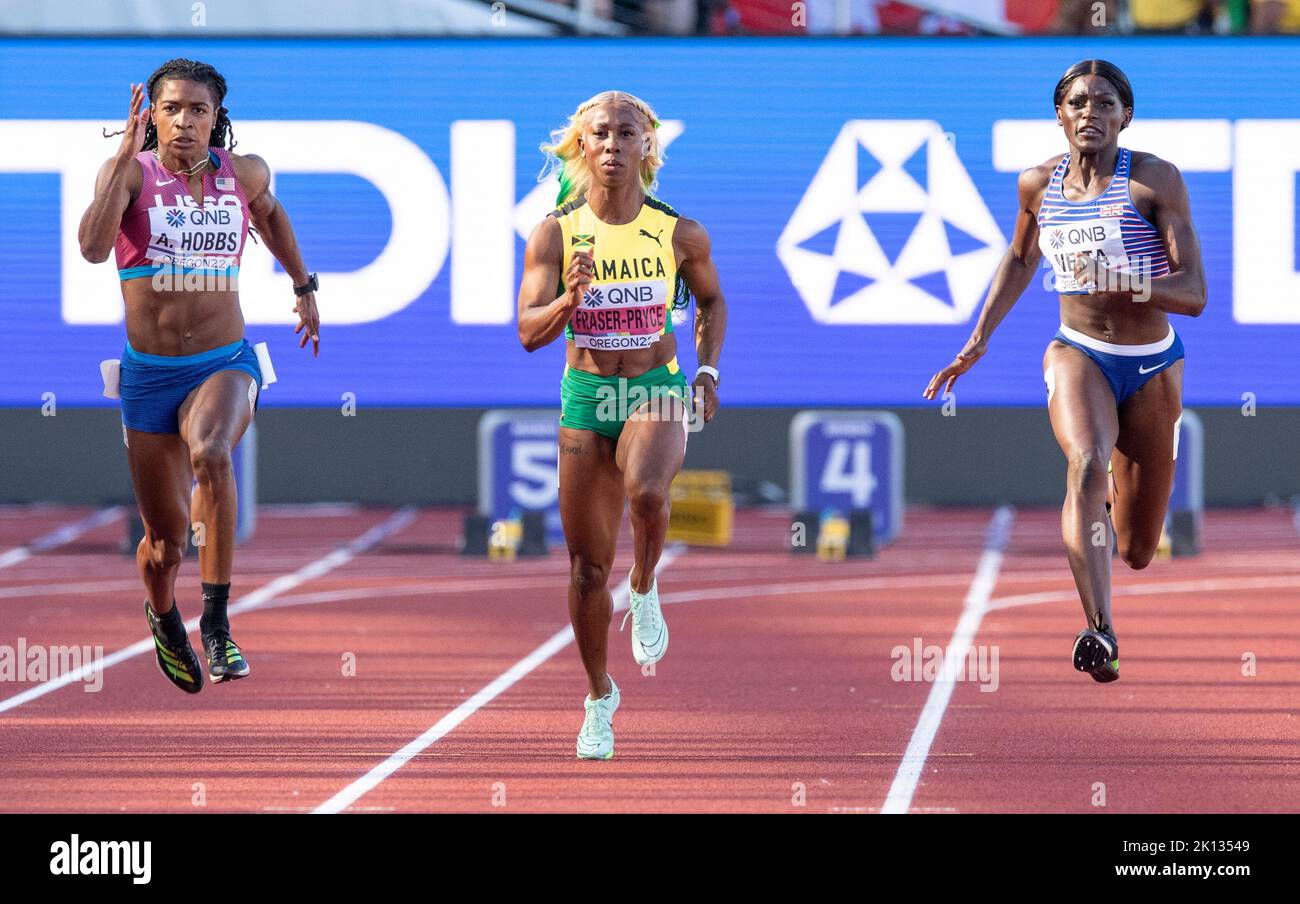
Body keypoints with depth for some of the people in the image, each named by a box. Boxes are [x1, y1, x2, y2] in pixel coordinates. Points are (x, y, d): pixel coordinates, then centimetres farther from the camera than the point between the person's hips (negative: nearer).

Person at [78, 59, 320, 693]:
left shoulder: (244, 173, 2)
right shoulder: (129, 172, -7)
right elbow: (93, 247, -26)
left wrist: (304, 286, 31)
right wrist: (126, 157, -27)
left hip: (226, 364, 0)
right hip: (149, 374, 0)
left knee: (211, 454, -36)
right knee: (166, 540, 8)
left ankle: (216, 619, -29)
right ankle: (163, 617, 44)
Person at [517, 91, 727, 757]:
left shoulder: (680, 233, -4)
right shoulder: (555, 235, -5)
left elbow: (711, 300, 15)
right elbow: (529, 332, -9)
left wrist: (708, 369, 1)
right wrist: (572, 297, -27)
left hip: (656, 396, -1)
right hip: (585, 399, 1)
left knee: (646, 491, -35)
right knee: (588, 568, 5)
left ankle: (645, 591, -3)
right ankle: (599, 698, 25)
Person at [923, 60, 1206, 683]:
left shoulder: (1155, 180, -13)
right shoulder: (1039, 185, -2)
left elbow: (1194, 295, -16)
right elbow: (1020, 259, 20)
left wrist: (1125, 281, -33)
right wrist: (977, 342, 15)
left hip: (1152, 367, -1)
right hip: (1077, 352, 1)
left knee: (1137, 553, 8)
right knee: (1086, 462, -35)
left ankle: (1117, 493, 48)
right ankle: (1100, 632, -45)